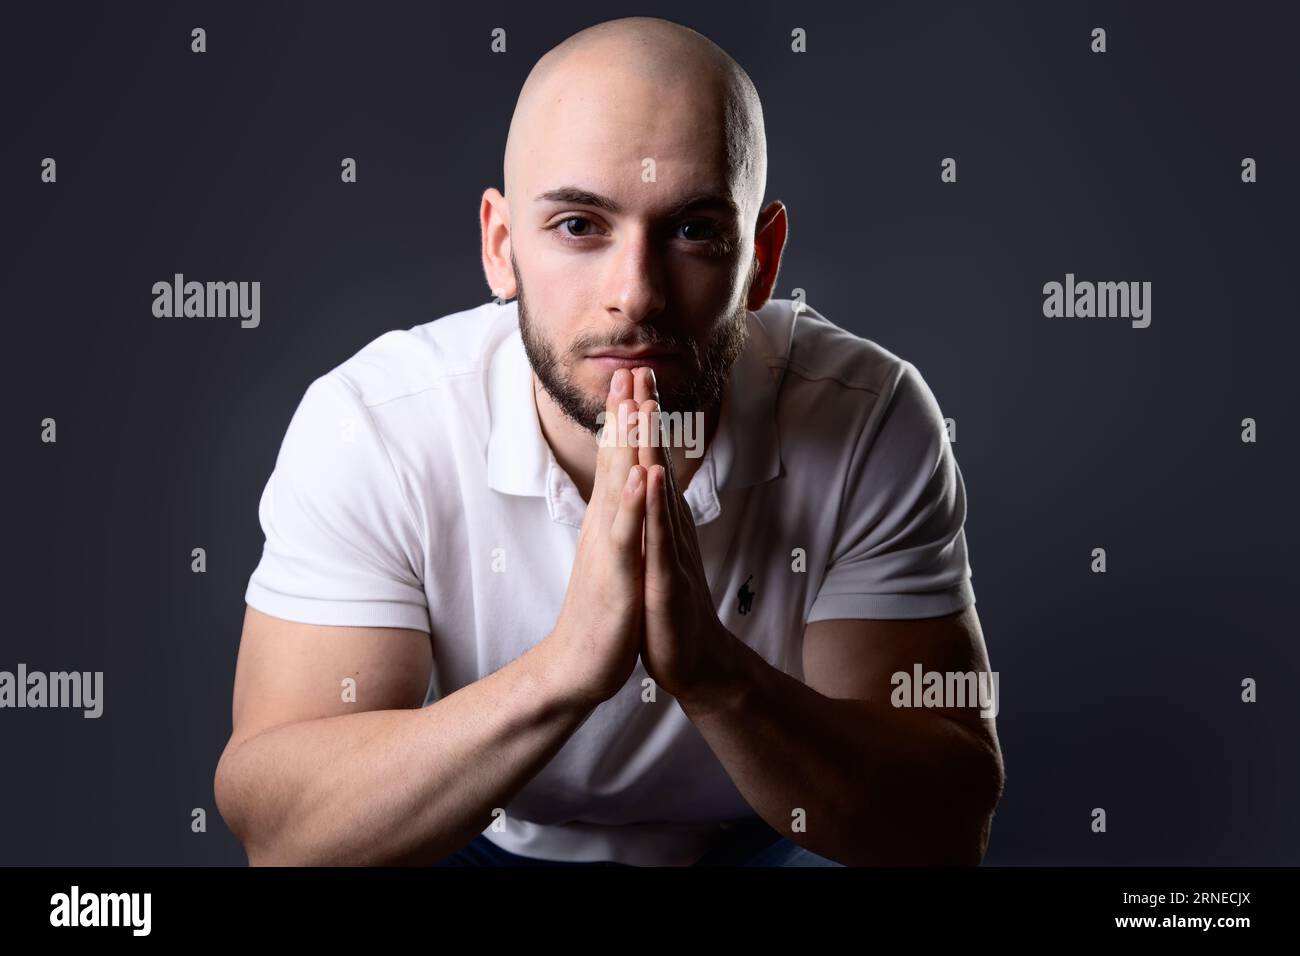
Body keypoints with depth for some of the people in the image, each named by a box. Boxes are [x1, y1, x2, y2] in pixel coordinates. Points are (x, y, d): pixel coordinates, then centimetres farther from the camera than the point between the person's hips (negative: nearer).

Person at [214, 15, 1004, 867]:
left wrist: (714, 671, -39)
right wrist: (563, 666, -41)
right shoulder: (366, 424, -21)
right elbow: (274, 827, -26)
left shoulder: (874, 420, -20)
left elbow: (950, 826, -21)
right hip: (477, 840, 1)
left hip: (758, 839, 0)